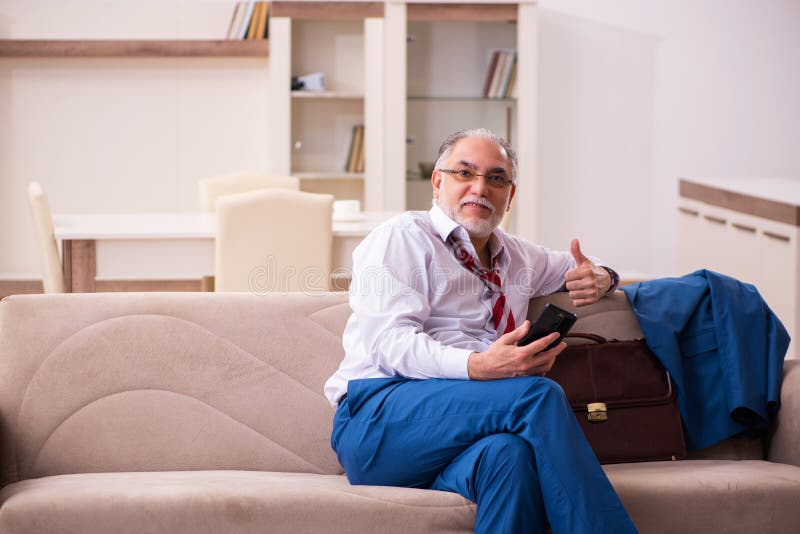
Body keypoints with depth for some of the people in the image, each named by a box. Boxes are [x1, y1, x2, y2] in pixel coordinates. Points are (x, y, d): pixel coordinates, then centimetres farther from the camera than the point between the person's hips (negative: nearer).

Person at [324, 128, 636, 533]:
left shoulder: (516, 255, 27)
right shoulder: (402, 237, 6)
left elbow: (576, 266, 46)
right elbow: (391, 343, -8)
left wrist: (599, 278, 17)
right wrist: (477, 366, -26)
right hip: (378, 420, -5)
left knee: (511, 453, -37)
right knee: (540, 394, -29)